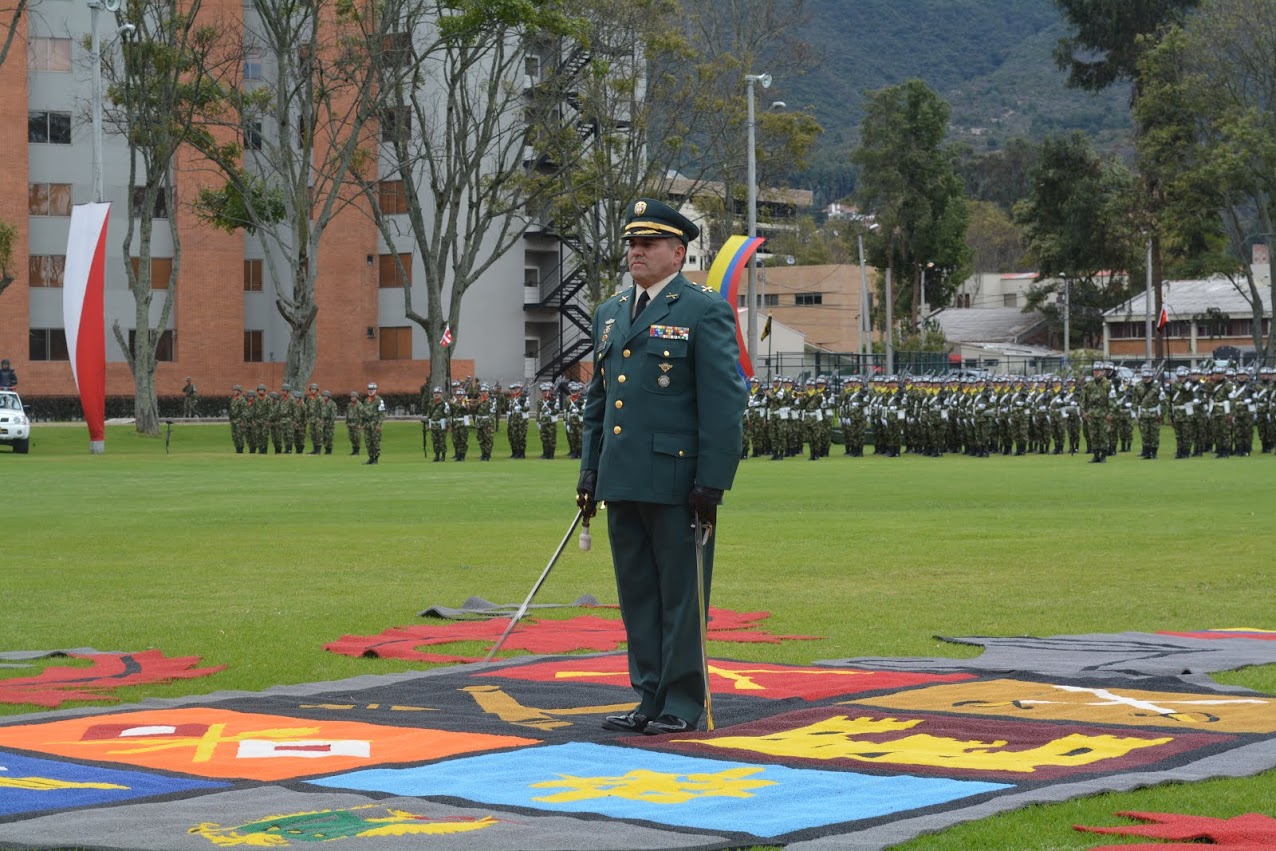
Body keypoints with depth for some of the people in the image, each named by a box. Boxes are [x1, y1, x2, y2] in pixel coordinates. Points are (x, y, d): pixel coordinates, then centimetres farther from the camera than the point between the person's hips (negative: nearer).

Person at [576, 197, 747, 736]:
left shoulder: (705, 312, -5)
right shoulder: (610, 314, 17)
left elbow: (724, 403, -10)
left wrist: (711, 483, -16)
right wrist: (589, 469, 14)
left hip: (676, 482, -7)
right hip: (623, 483, 7)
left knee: (682, 595, 0)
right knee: (638, 595, 11)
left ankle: (683, 705, 7)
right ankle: (651, 699, 19)